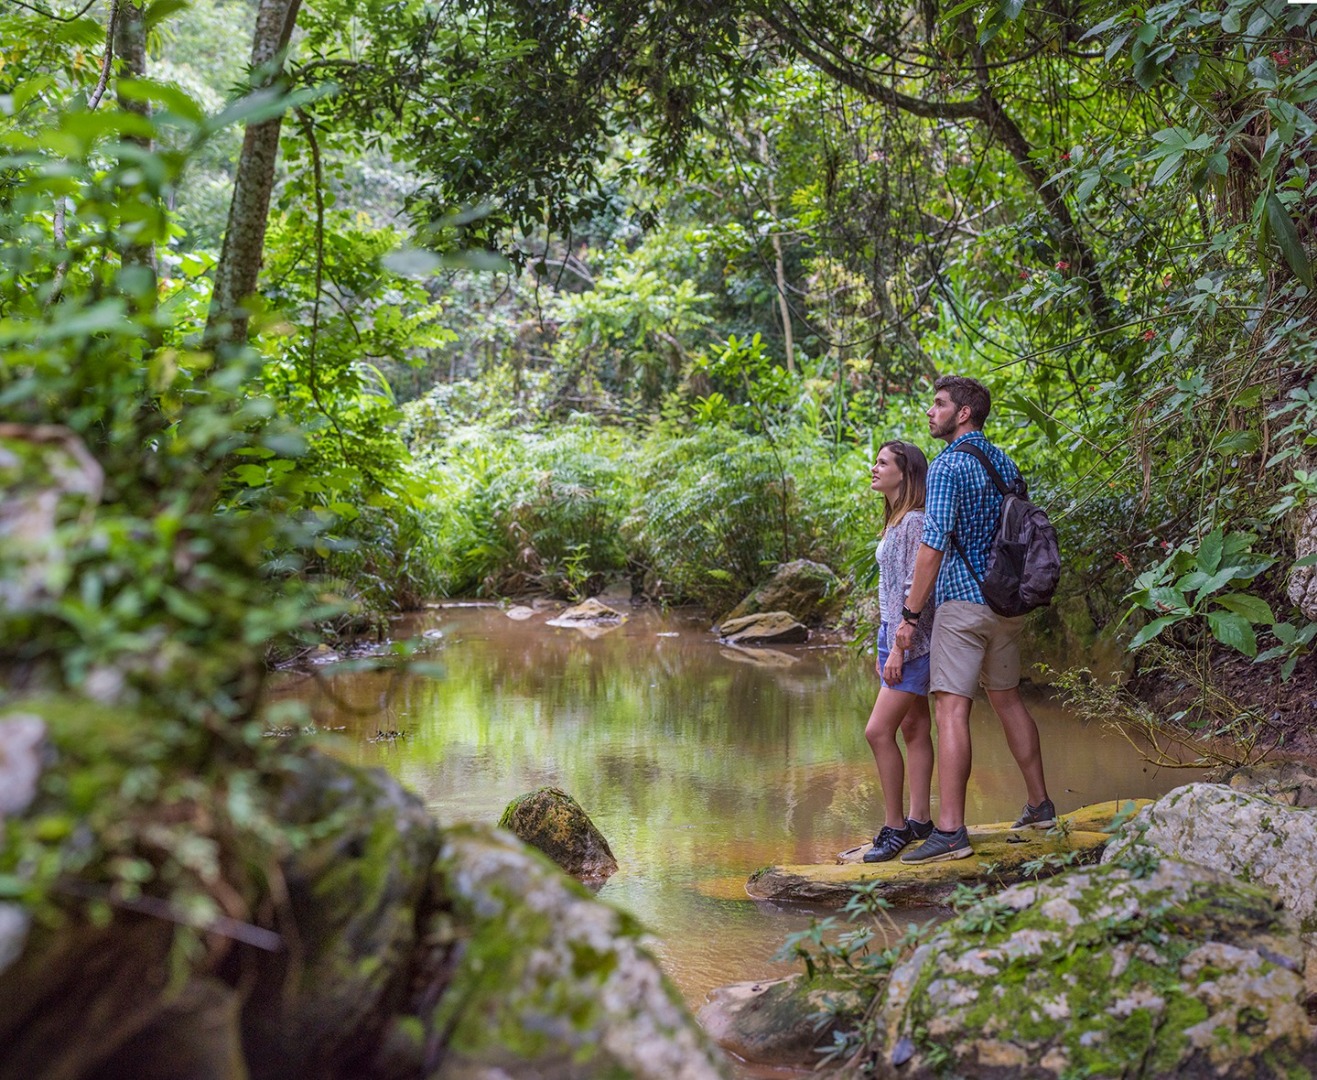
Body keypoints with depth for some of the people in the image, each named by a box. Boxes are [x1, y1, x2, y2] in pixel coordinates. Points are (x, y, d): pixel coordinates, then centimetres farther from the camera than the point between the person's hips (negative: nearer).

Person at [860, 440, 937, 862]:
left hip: (912, 639, -10)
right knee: (913, 728, 10)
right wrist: (886, 646, 20)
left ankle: (894, 827, -4)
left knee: (879, 730, -12)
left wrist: (900, 647, -21)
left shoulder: (915, 522, -14)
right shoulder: (895, 522, 16)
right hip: (895, 635, 10)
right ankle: (918, 821, 14)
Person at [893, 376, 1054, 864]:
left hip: (963, 601, -9)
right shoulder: (1004, 463, 13)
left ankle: (950, 830, -13)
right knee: (1008, 700, 19)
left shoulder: (948, 466, -13)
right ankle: (1039, 804, 27)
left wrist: (911, 614, -16)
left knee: (951, 711, -10)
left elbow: (934, 544, -19)